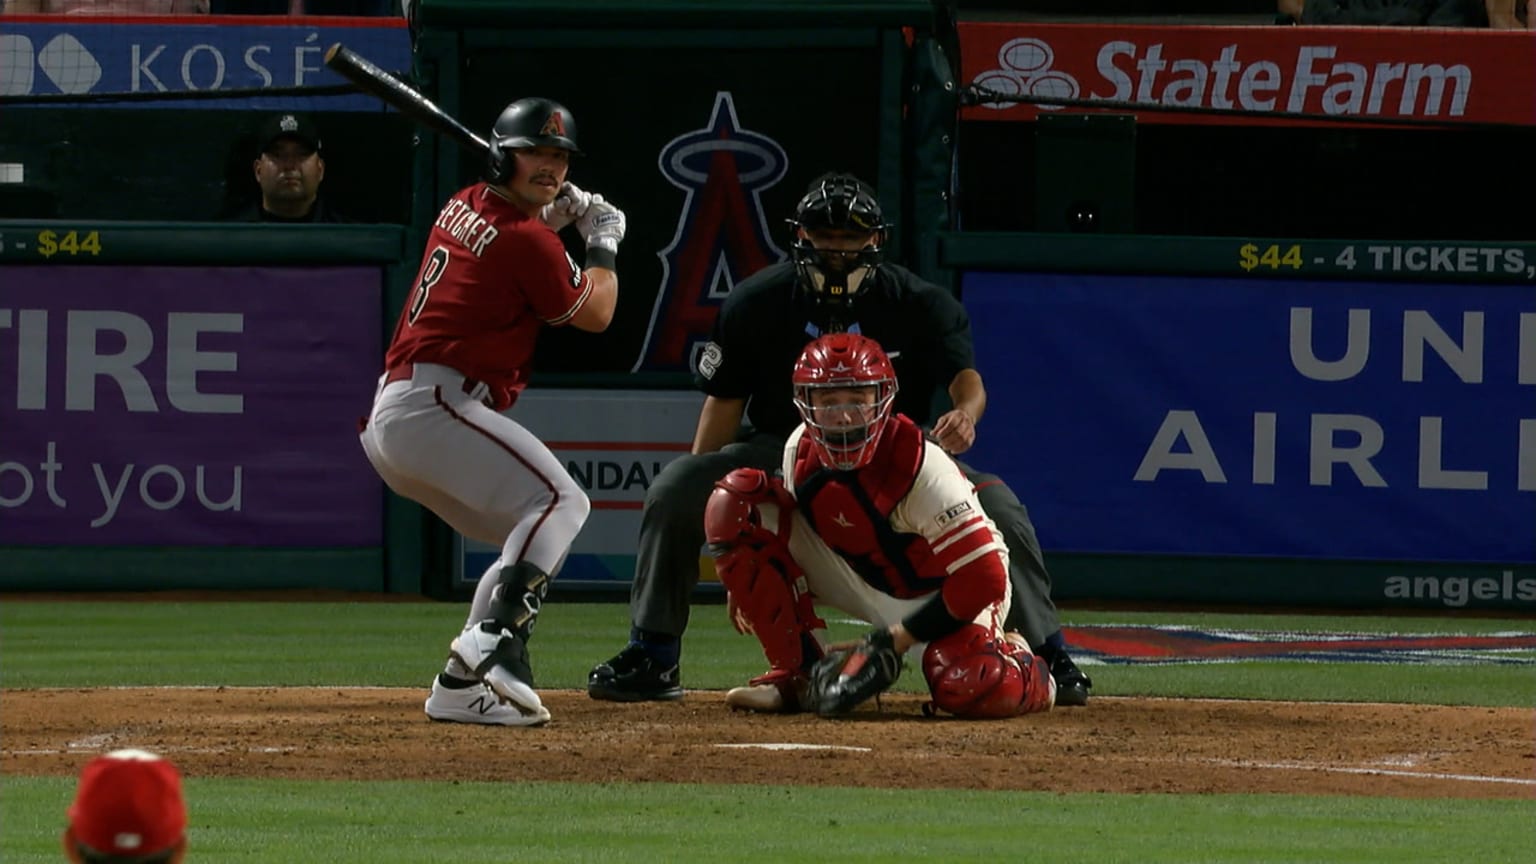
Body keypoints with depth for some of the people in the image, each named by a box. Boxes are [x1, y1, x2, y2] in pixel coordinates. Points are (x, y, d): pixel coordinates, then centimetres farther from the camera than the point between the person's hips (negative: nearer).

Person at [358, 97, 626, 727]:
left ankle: (460, 687, 4)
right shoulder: (529, 243, -10)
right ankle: (494, 639, -39)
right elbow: (595, 315, 4)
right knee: (560, 501, -22)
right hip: (431, 408, -10)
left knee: (533, 540, 14)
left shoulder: (464, 207, 17)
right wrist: (603, 244, 19)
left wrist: (561, 210, 28)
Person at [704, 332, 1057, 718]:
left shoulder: (923, 467, -31)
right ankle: (794, 675, -10)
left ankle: (1022, 665, 4)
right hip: (864, 581, 5)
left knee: (971, 691, -39)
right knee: (734, 503, -13)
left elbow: (981, 579, -30)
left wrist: (894, 642, -26)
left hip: (937, 593, -5)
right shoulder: (800, 451, -13)